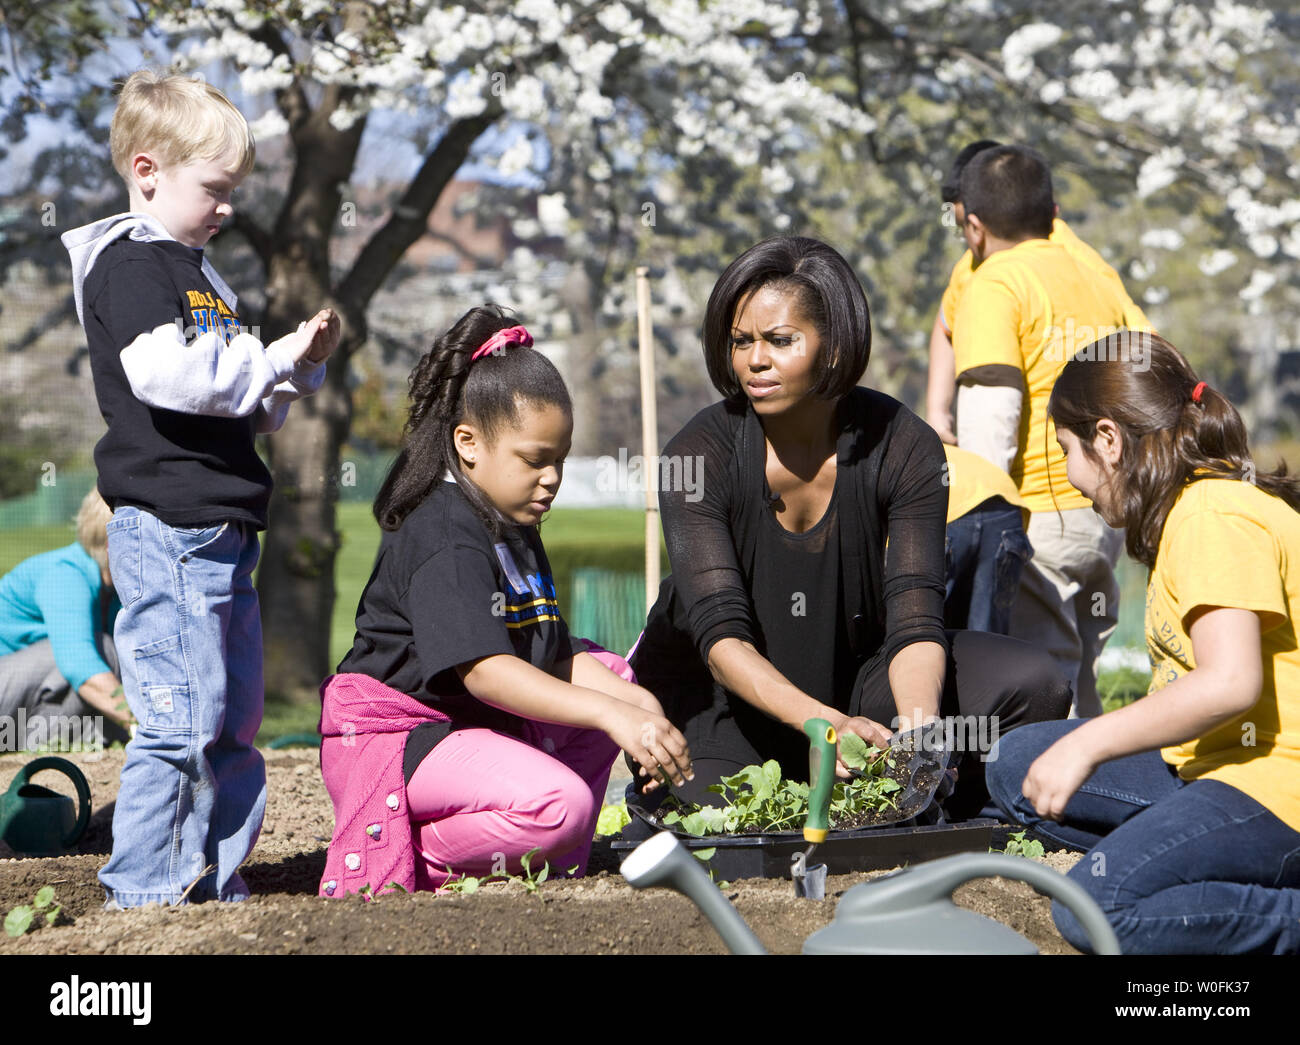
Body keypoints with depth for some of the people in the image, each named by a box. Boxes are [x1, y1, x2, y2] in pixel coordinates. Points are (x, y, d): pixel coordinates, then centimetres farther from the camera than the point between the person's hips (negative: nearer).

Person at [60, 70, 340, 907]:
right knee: (181, 719, -10)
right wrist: (276, 358, -15)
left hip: (224, 531, 10)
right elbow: (166, 369, -24)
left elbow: (247, 409, 27)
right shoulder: (127, 263, -7)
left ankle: (214, 883, 19)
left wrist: (304, 364, 9)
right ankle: (146, 891, -4)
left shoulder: (199, 274, 22)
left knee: (235, 721, 12)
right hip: (168, 528, -10)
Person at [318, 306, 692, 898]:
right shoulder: (444, 541, -19)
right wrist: (611, 714, -40)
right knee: (559, 804, -31)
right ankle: (417, 865, -8)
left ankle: (550, 865, 8)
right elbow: (483, 670, -33)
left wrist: (635, 702, -10)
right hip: (395, 737, -11)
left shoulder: (514, 532, 14)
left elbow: (557, 656, 10)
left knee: (609, 678, 15)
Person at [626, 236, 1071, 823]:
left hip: (855, 672, 2)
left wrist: (917, 725, -45)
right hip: (717, 695, -2)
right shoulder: (699, 454, -20)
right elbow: (721, 634, -29)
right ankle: (659, 796, 6)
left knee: (1033, 687, -19)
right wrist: (823, 722, -47)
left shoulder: (902, 448, -15)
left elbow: (914, 619, -22)